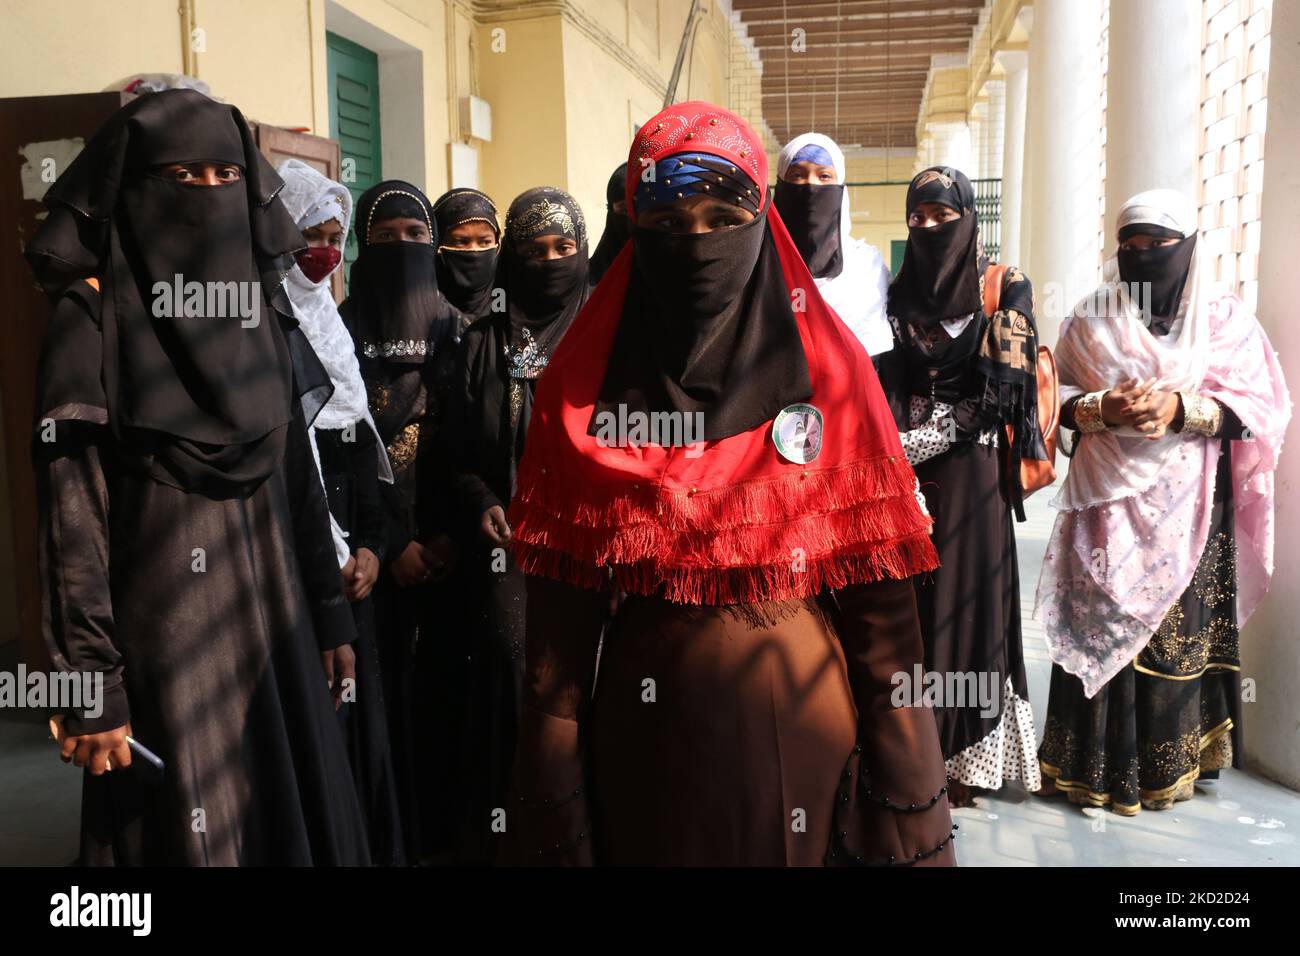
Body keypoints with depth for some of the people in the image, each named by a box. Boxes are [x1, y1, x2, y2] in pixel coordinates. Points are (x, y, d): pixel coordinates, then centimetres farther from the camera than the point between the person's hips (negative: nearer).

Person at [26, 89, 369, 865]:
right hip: (162, 633, -5)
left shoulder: (262, 306, 8)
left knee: (297, 815, 14)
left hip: (274, 618, 5)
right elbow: (72, 516, -11)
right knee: (185, 830, 6)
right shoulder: (91, 320, -8)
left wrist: (331, 614, 9)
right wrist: (91, 685, -14)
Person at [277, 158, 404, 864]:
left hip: (346, 564, 7)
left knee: (358, 715, 11)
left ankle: (373, 848, 23)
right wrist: (320, 561, -11)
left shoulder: (332, 323, 15)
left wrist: (369, 545, 4)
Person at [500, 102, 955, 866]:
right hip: (646, 738, 0)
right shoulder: (587, 385, -4)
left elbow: (879, 595, -6)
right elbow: (561, 610, -4)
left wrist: (903, 803, -8)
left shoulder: (828, 371, -4)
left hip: (805, 731, 0)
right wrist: (553, 810, -4)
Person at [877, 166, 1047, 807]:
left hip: (969, 473, -3)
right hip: (905, 476, 4)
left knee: (965, 594, -1)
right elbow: (888, 379, 12)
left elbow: (1000, 391, -8)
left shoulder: (1005, 288, 0)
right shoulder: (901, 291, 13)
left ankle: (962, 761, 11)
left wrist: (930, 434, -14)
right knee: (909, 599, 5)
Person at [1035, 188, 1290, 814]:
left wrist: (1182, 409, -17)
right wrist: (1102, 409, -15)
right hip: (1108, 500, 1)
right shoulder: (1091, 319, 8)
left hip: (1188, 505, -1)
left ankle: (1168, 764, 17)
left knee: (1178, 628, 0)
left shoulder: (1225, 317, 4)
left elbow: (1260, 407, 0)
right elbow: (1056, 396, 6)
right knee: (1100, 625, 0)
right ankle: (1096, 763, 13)